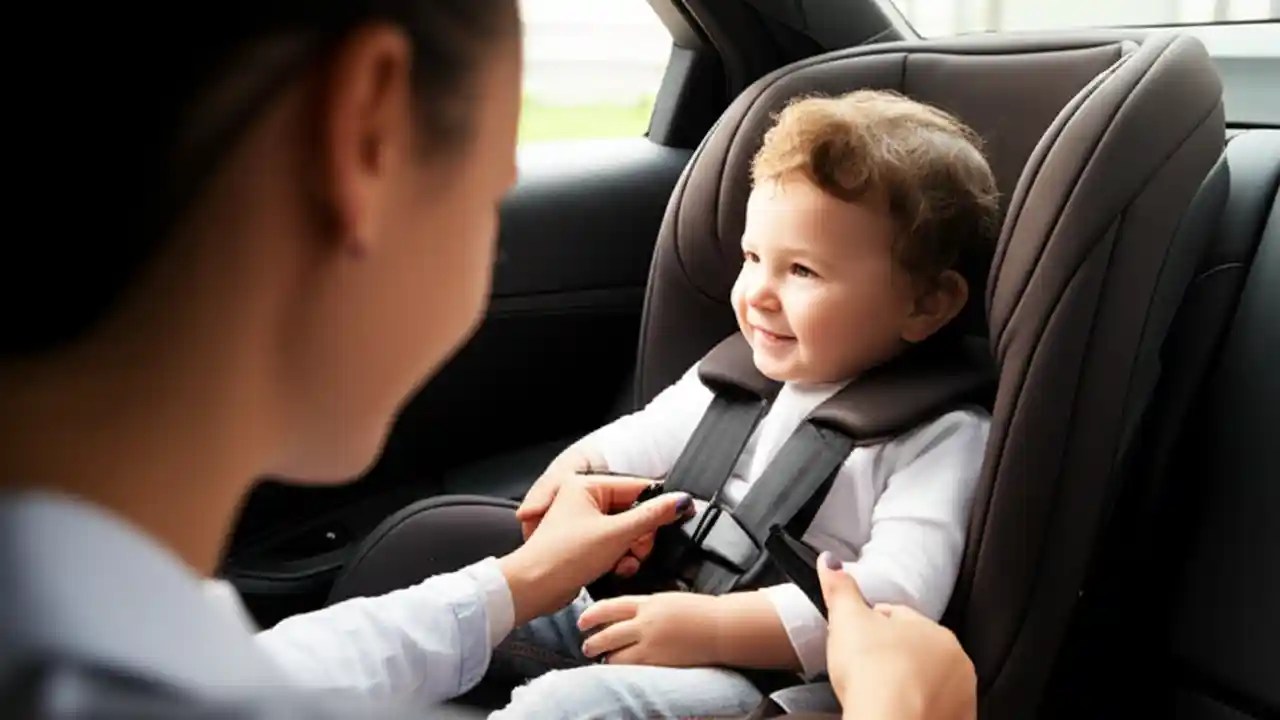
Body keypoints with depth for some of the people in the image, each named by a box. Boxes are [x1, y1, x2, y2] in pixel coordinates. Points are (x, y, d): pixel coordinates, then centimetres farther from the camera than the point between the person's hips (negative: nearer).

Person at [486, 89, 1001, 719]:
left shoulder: (941, 437, -11)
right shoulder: (735, 372, 10)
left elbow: (899, 596, -23)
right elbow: (648, 437, 24)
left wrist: (713, 627, -27)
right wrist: (577, 467, 0)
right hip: (637, 603, 7)